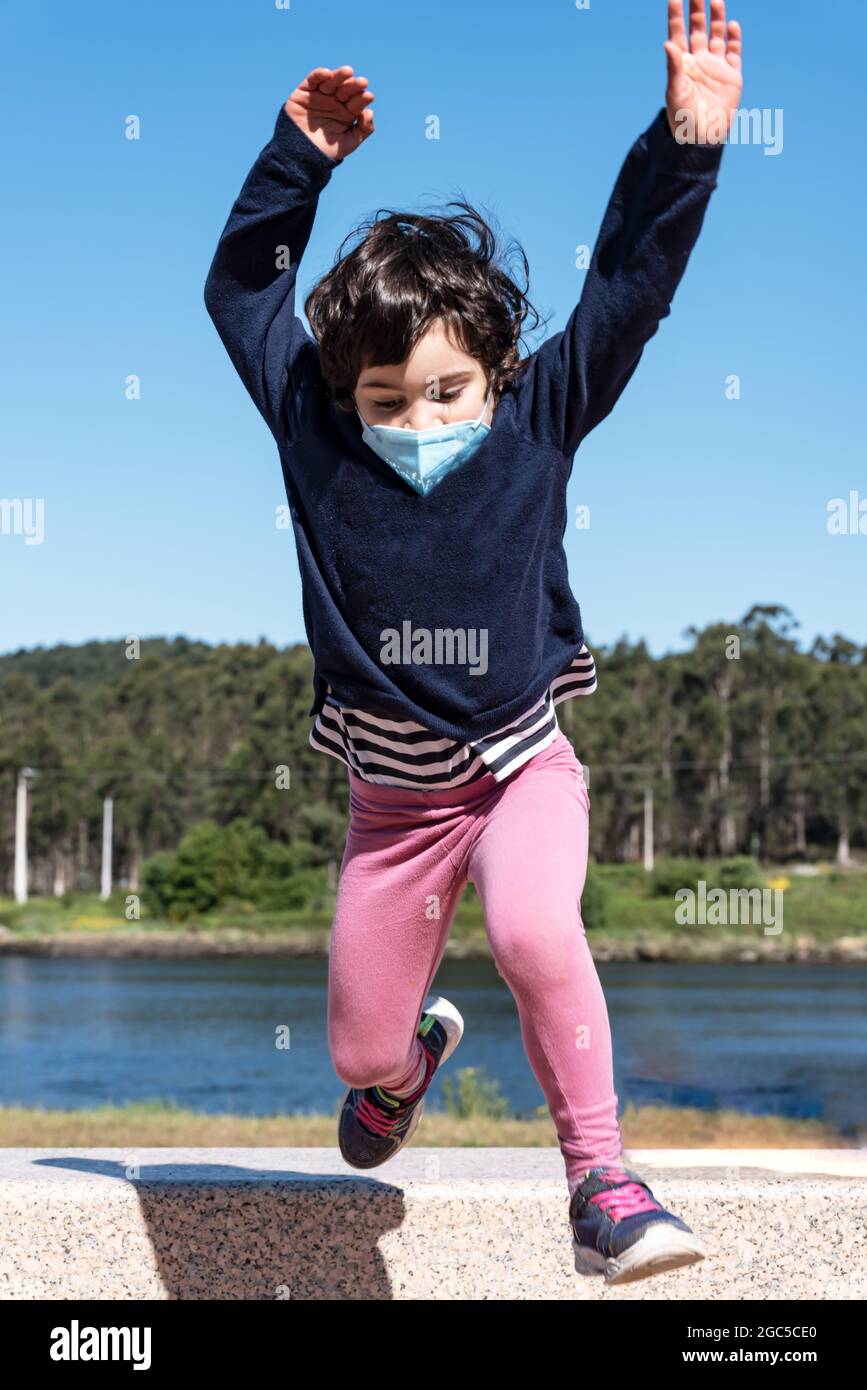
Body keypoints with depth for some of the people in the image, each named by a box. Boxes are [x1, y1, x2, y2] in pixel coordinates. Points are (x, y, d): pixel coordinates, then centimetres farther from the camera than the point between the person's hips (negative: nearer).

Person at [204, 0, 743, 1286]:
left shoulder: (539, 420, -7)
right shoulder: (315, 431, -5)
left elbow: (630, 285, -9)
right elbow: (241, 286, 5)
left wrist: (687, 140, -18)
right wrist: (298, 159, -4)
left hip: (521, 768, -2)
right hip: (392, 793, 2)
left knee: (536, 932, -34)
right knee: (360, 1047, 10)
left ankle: (601, 1178, -17)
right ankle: (412, 1056, 50)